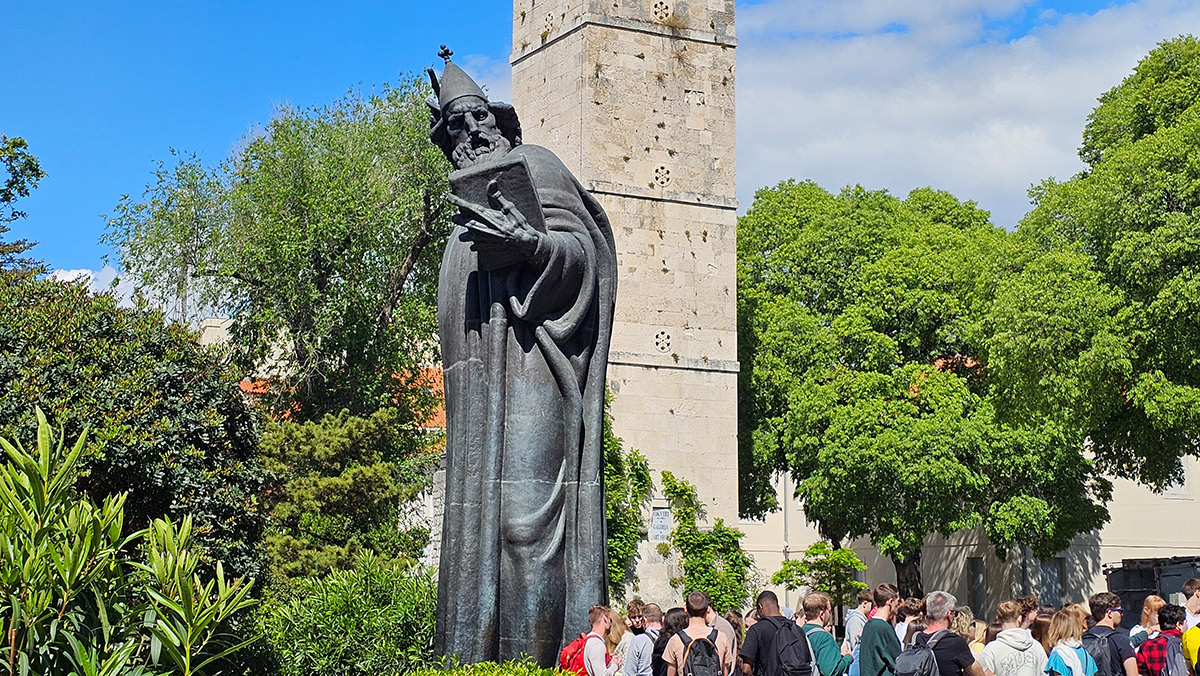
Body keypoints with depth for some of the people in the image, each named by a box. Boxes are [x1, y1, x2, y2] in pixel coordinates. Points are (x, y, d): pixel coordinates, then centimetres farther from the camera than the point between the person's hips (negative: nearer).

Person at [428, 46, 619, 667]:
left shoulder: (533, 164, 6)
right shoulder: (475, 201, 29)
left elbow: (578, 247, -7)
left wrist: (530, 243, -25)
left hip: (528, 374, -8)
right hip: (482, 390, 9)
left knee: (525, 510, -17)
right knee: (481, 514, 1)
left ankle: (538, 655, -21)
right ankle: (478, 656, 0)